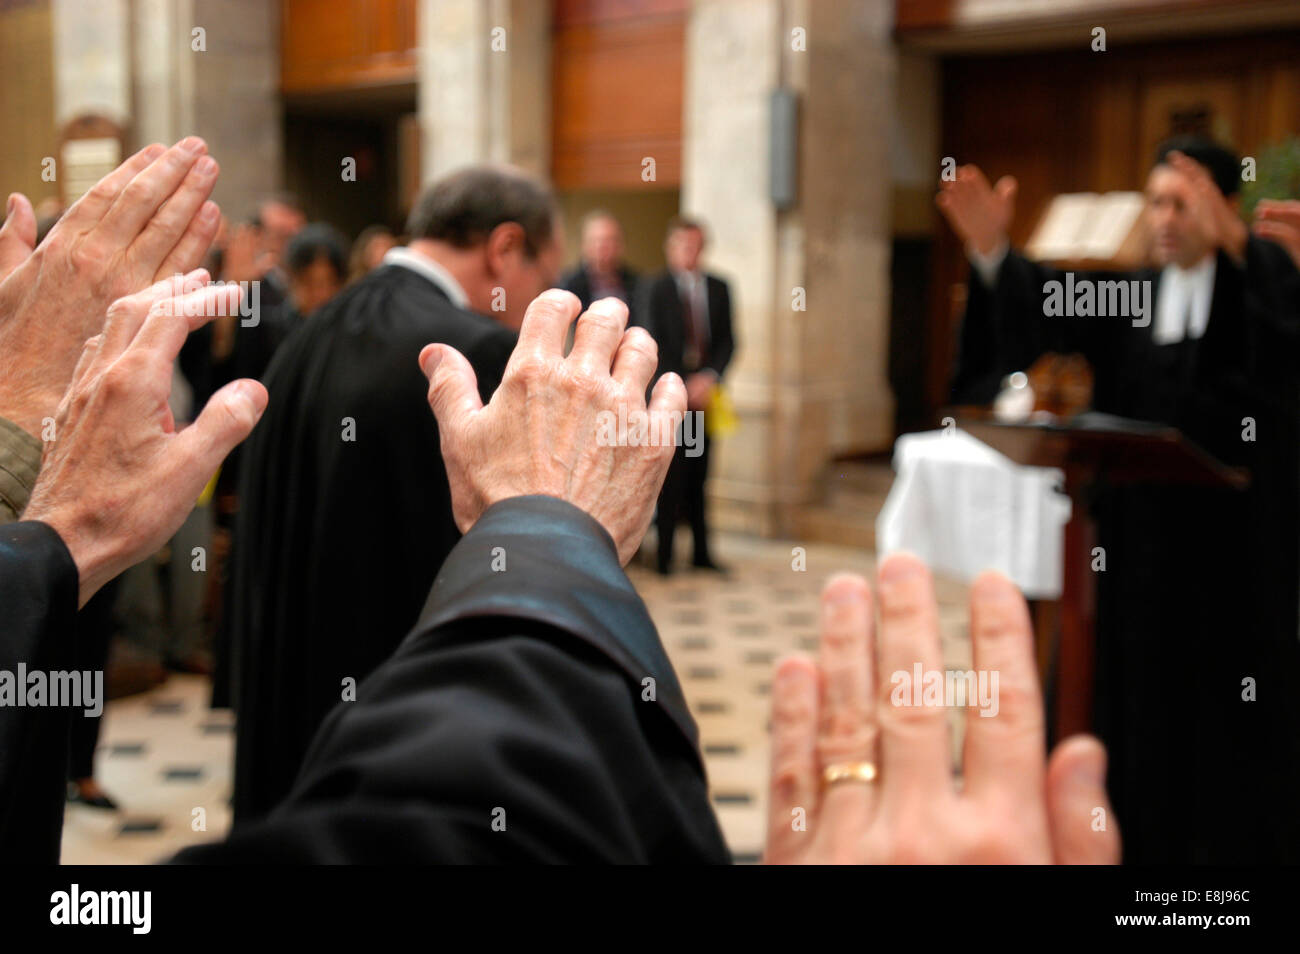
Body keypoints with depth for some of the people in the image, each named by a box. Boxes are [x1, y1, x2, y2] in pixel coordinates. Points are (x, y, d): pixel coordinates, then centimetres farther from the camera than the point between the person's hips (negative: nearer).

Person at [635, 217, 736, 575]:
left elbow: (727, 341, 9)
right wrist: (683, 387, -12)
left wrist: (710, 377, -8)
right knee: (672, 475, -6)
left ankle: (701, 551, 13)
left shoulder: (718, 288, 12)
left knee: (699, 474, 6)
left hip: (704, 393, 4)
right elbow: (652, 346, -5)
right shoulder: (656, 289, 0)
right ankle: (664, 553, 1)